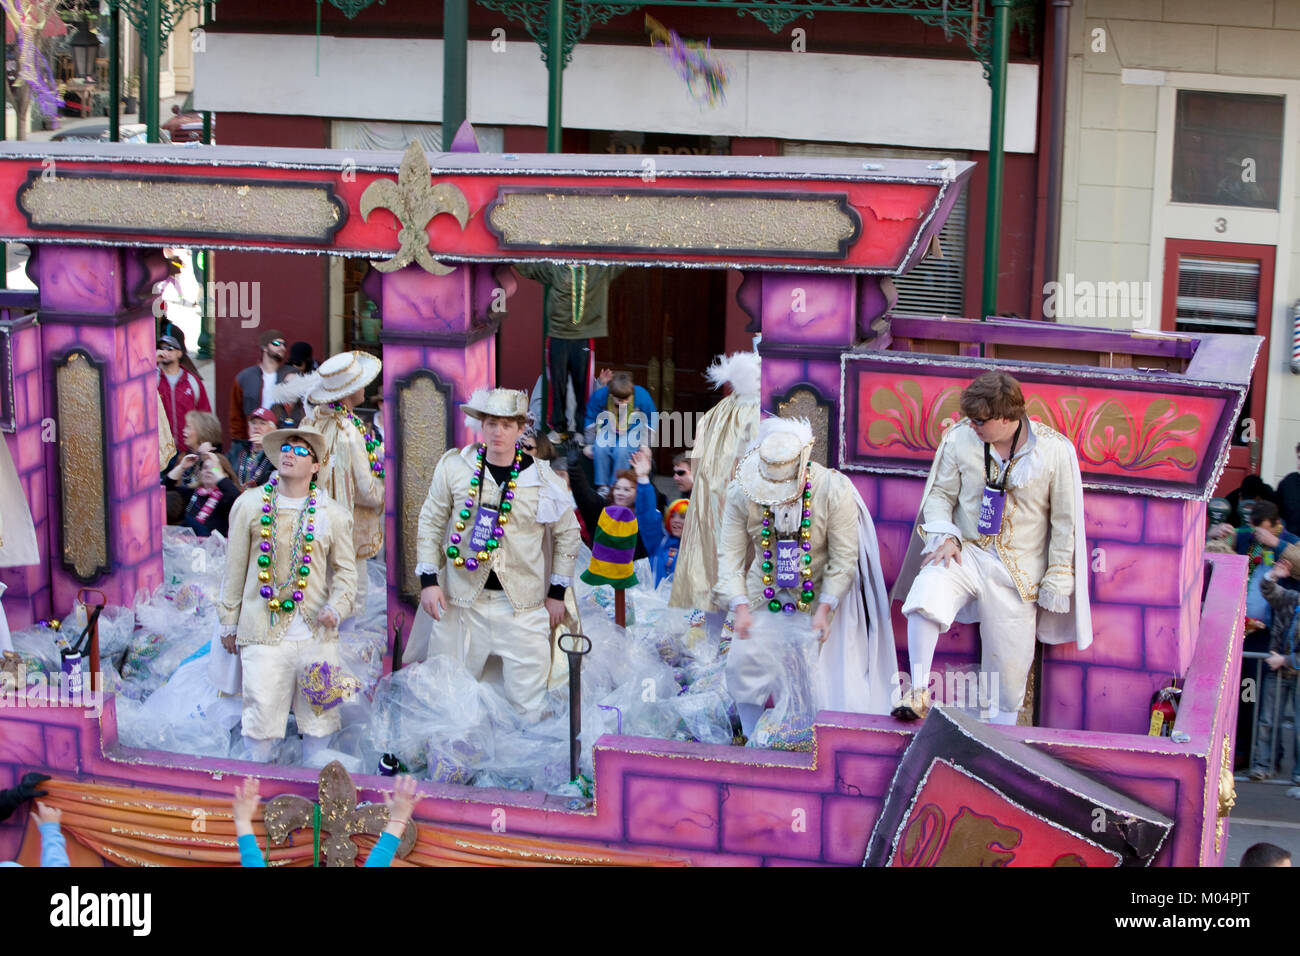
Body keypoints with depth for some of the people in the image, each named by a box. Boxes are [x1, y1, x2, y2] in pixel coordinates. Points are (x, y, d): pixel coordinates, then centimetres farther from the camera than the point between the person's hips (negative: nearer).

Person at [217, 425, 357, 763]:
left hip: (317, 636, 1)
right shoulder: (250, 504, 6)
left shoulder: (333, 514, 6)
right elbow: (235, 569, 10)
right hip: (262, 634, -1)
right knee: (261, 718, -4)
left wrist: (336, 608, -7)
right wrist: (229, 622, 11)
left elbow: (345, 569, 11)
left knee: (319, 720, 8)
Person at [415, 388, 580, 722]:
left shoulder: (542, 477, -3)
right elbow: (431, 523, 6)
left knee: (528, 702, 1)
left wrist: (557, 593, 7)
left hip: (523, 605, -1)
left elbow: (567, 533, 9)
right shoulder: (453, 466, -2)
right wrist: (428, 580, 0)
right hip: (462, 598, 1)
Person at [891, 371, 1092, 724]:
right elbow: (940, 494, 7)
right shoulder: (960, 438, -6)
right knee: (925, 594, -32)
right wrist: (945, 536, -12)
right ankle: (918, 693, -21)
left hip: (1018, 571, 0)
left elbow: (1065, 522, -1)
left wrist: (1056, 582, 0)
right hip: (965, 551, 0)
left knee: (1009, 664, 5)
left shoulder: (1055, 451, -10)